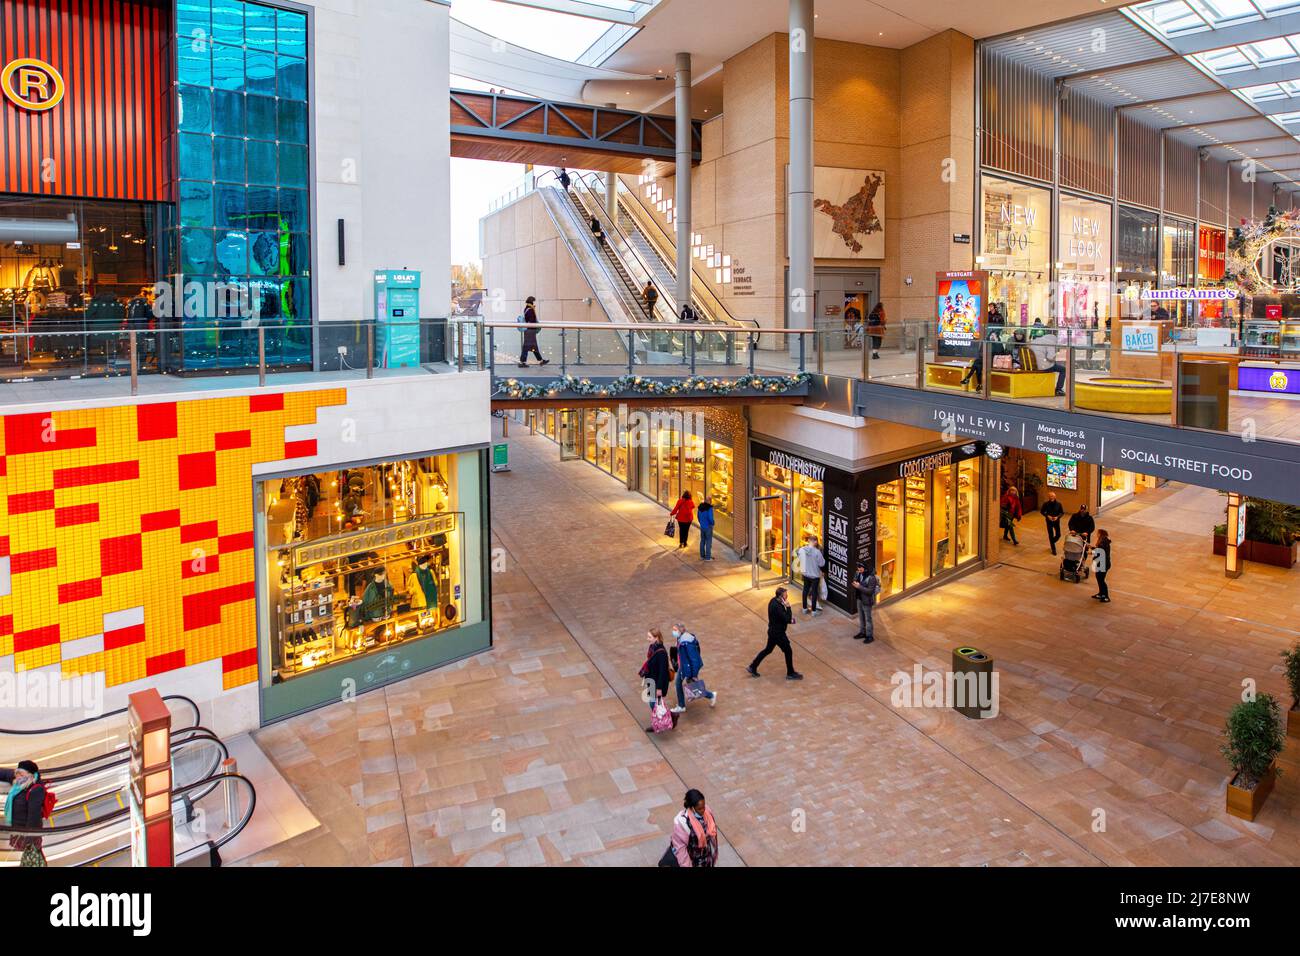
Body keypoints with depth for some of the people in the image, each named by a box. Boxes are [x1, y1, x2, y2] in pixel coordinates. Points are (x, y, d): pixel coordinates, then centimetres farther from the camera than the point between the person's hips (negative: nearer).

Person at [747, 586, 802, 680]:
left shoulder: (774, 600, -2)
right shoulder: (776, 606, -32)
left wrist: (790, 618, -1)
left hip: (773, 631, 9)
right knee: (788, 652, 8)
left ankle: (753, 667, 28)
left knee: (768, 649, 21)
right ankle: (790, 674, 24)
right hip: (778, 633, -9)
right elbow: (787, 619, -28)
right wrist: (788, 607, -24)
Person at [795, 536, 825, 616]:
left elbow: (799, 557, 7)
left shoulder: (801, 549, -12)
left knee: (805, 590, 19)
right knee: (814, 592, 9)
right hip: (815, 575, -4)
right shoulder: (817, 552, -26)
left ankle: (804, 608, 29)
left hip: (805, 574, 4)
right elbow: (822, 563, -17)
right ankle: (814, 611, 17)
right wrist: (821, 556, -2)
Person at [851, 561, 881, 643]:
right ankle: (862, 632, 37)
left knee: (868, 619, 7)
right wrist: (855, 585, -15)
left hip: (867, 601, -7)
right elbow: (855, 581, 9)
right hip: (859, 599, 7)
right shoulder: (858, 574, -4)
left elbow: (870, 591, -26)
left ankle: (870, 636, 20)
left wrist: (859, 587, -30)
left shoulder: (871, 578, -25)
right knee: (861, 617, 21)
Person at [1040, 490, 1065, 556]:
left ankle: (1052, 542, 35)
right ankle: (1053, 549, 15)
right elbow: (1041, 511, 0)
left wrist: (1057, 517, -19)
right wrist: (1047, 516, -16)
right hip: (1049, 521, -1)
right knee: (1051, 535, 2)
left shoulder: (1058, 504, -9)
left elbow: (1062, 512, -1)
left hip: (1056, 521, 1)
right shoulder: (1046, 504, -11)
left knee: (1058, 535, 3)